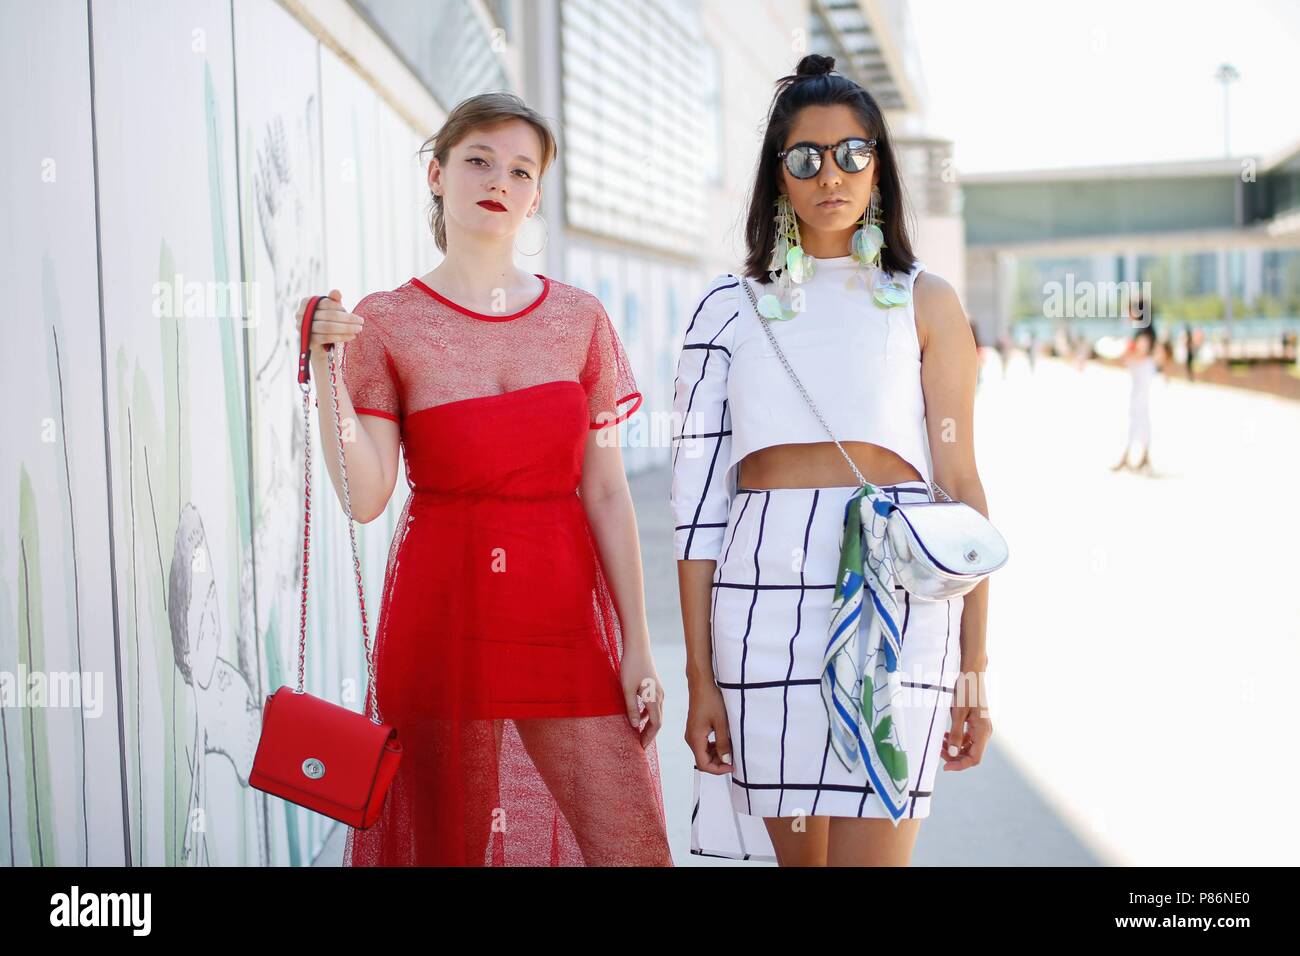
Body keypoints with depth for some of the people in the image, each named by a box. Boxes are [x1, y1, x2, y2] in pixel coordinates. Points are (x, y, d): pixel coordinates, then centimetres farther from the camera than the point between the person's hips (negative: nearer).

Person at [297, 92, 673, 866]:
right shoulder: (386, 323, 1)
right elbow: (366, 497, -8)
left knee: (634, 848, -4)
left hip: (564, 608, 2)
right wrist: (325, 369, -17)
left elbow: (607, 493, 4)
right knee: (450, 845, 7)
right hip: (443, 610, -1)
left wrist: (638, 645, -1)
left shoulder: (581, 318, 6)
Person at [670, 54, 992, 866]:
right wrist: (700, 678, 0)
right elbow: (698, 497, 5)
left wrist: (974, 669, 1)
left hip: (896, 606, -1)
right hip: (765, 600, 1)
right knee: (795, 852, 8)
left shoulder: (925, 303, 9)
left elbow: (961, 485, 6)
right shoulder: (731, 307, 10)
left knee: (871, 851, -7)